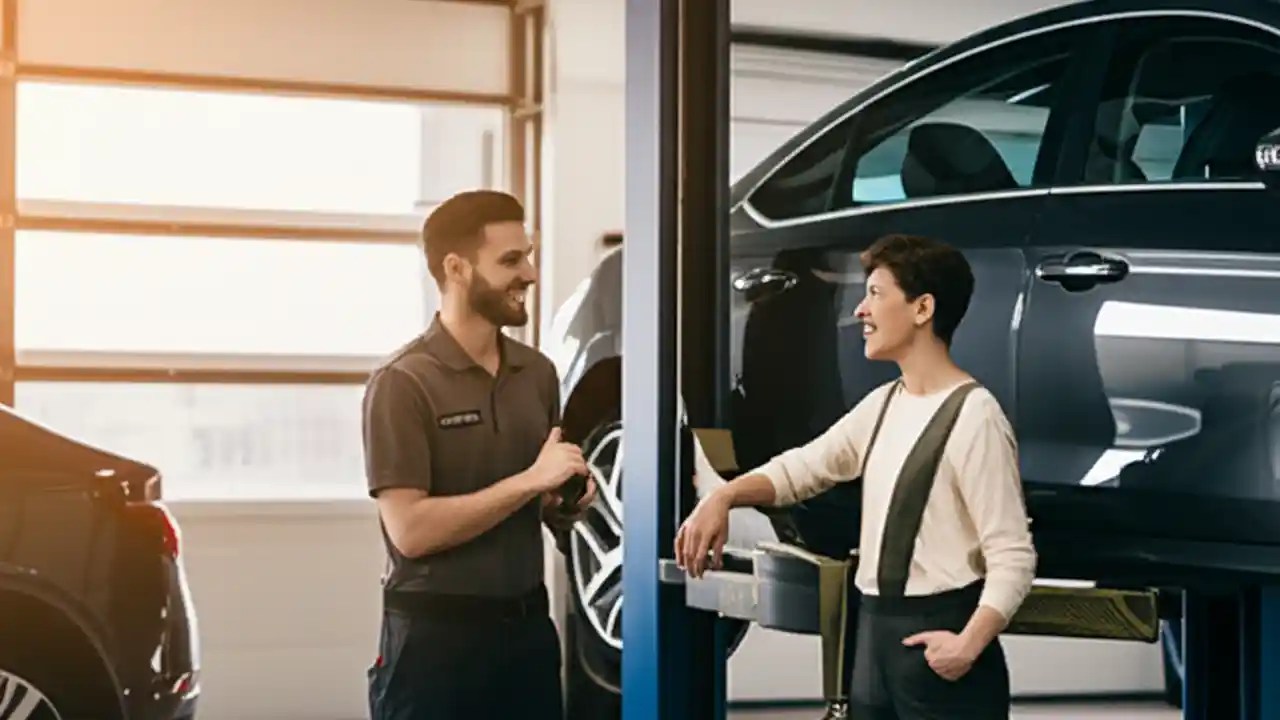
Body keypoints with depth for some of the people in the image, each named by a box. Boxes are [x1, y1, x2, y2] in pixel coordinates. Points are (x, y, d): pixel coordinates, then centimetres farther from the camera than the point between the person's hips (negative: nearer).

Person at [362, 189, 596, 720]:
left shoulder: (538, 372, 8)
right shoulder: (403, 383, -11)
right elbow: (410, 529, -19)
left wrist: (569, 501, -2)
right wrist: (529, 481, -19)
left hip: (529, 625, 6)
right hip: (435, 635, -6)